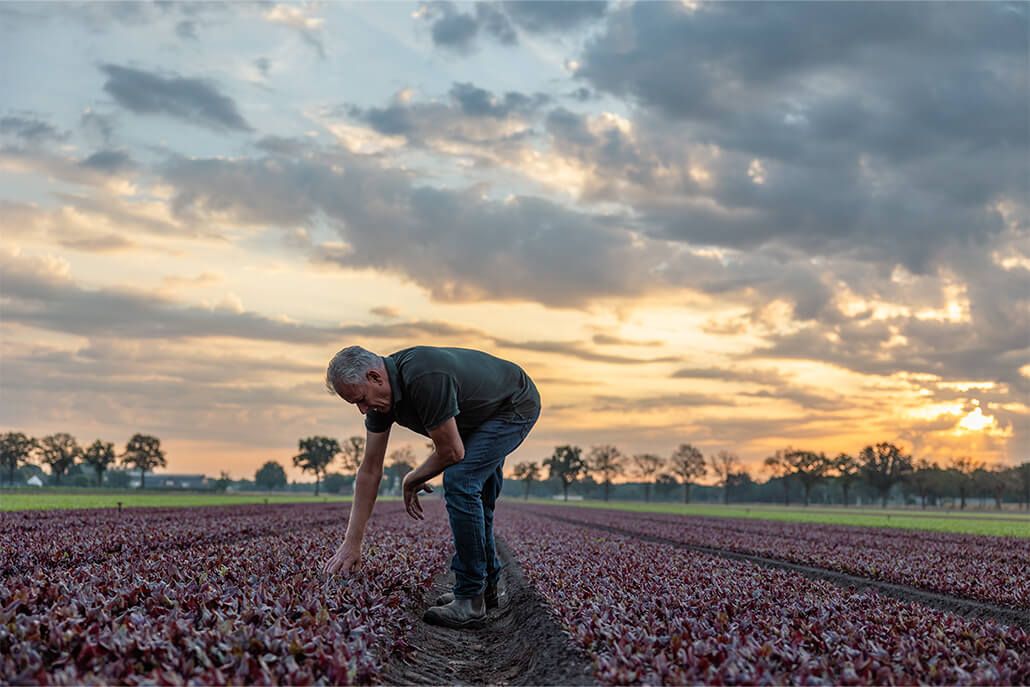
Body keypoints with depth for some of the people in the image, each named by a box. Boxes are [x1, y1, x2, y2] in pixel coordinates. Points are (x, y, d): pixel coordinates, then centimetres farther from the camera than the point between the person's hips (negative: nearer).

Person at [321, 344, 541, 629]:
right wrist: (352, 542, -4)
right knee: (471, 494, 12)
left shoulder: (425, 379, -37)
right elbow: (370, 470, -4)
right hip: (482, 412, 9)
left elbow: (451, 452, -26)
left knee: (459, 481, -20)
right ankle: (490, 586, 27)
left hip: (515, 405, -9)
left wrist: (412, 481, -6)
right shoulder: (381, 390, -9)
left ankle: (470, 599, -13)